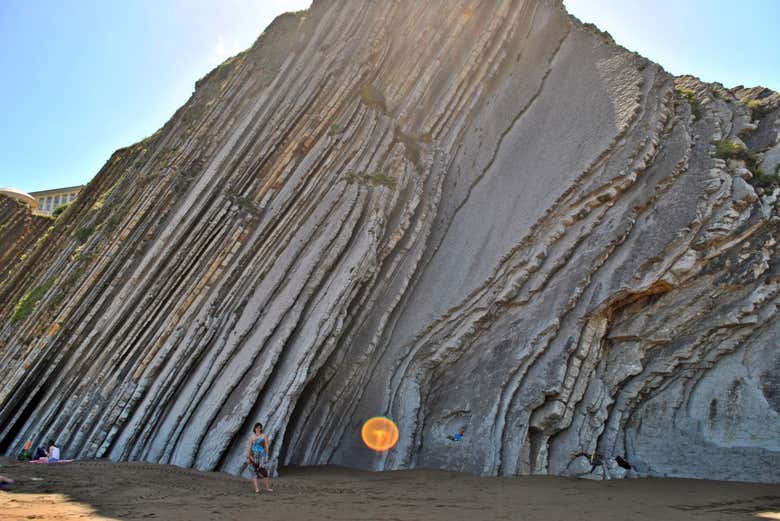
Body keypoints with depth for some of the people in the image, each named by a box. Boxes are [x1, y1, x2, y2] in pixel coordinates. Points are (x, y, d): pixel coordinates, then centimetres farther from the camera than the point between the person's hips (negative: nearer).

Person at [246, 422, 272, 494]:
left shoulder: (264, 436, 4)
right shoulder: (252, 436, 6)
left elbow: (266, 446, 3)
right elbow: (249, 447, 5)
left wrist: (267, 456, -1)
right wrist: (248, 457, 1)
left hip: (262, 455, -1)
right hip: (254, 456, 1)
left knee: (263, 470, -8)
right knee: (255, 471, -1)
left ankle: (267, 487, 2)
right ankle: (256, 488, 3)